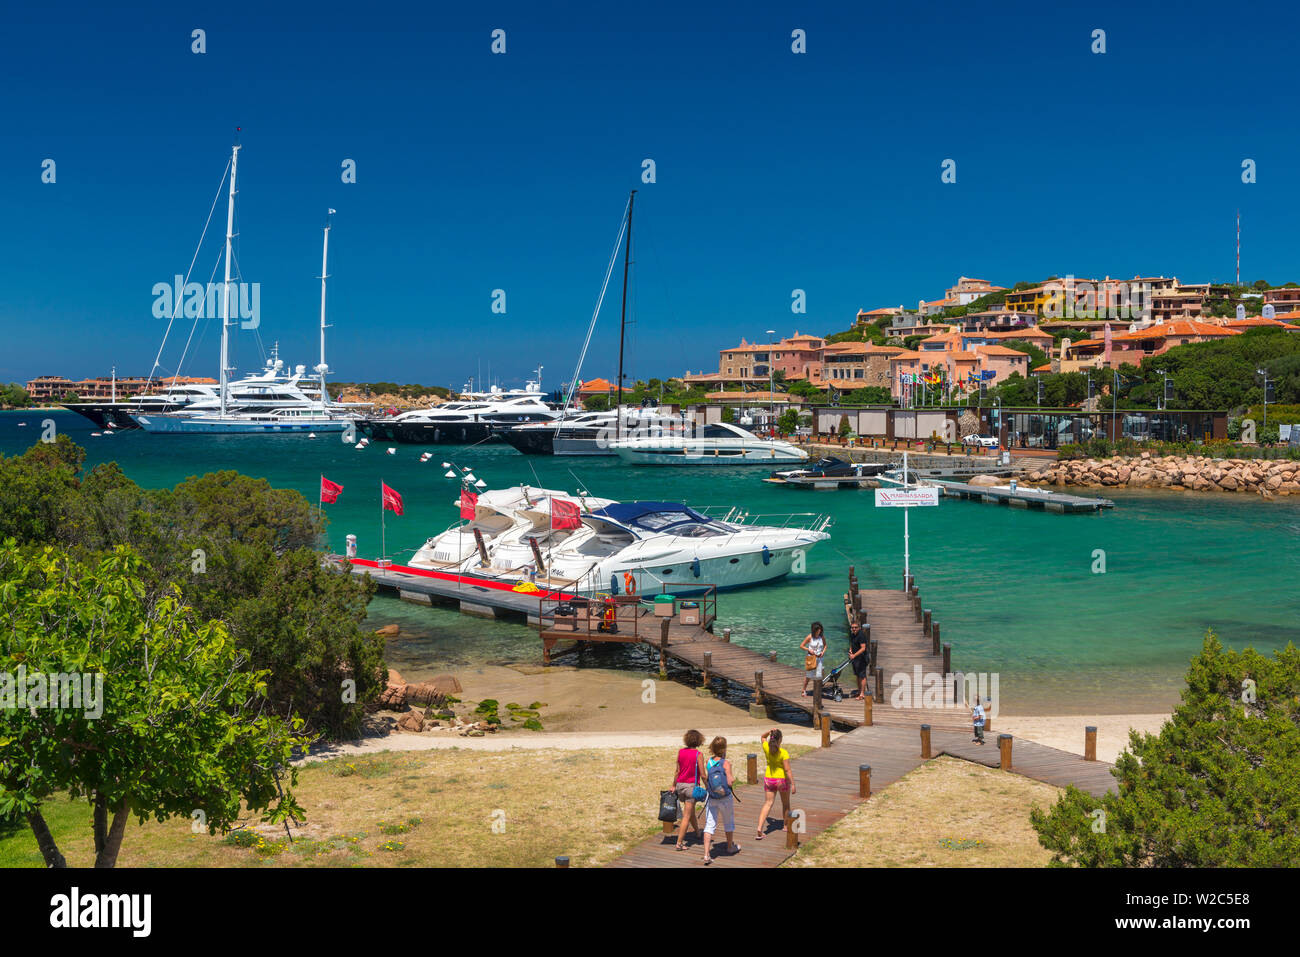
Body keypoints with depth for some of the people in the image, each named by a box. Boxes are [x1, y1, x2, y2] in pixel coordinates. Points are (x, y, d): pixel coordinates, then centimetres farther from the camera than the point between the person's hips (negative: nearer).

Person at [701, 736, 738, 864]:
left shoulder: (708, 763, -2)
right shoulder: (726, 763, -15)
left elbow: (705, 778, 1)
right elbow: (730, 782, -17)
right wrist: (733, 778, 3)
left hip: (711, 799, 3)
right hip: (726, 798, -3)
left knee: (709, 825, 3)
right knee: (728, 823, 20)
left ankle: (706, 854, -6)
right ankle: (730, 847, 40)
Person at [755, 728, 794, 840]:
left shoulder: (766, 748, -9)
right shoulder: (783, 753, -21)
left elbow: (763, 736, 14)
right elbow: (787, 770, -22)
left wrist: (770, 731, -4)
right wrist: (793, 784, -18)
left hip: (768, 779, 3)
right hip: (782, 780, -3)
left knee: (768, 803, 5)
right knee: (785, 803, 21)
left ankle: (759, 829, -10)